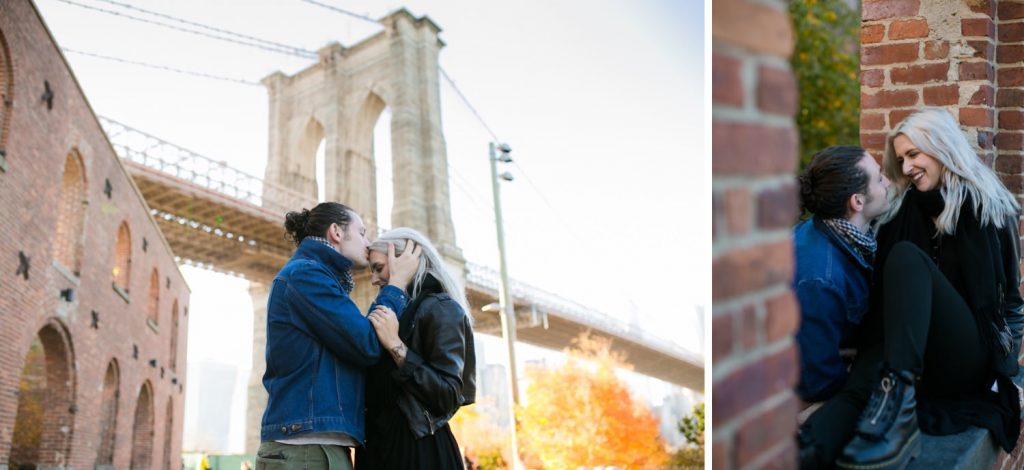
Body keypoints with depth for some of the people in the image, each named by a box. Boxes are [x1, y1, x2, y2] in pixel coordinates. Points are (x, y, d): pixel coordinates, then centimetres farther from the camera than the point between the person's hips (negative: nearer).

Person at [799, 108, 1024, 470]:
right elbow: (883, 289, 12)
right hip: (915, 358, 3)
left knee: (907, 257, -27)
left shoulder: (986, 207, 6)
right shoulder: (906, 209, 16)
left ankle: (897, 399, -48)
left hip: (971, 359, -3)